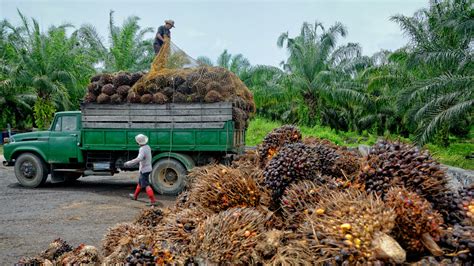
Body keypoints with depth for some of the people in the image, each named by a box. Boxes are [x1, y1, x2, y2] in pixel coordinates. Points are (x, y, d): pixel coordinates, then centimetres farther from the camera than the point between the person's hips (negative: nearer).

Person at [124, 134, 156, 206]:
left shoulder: (142, 149, -24)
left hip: (144, 170, -10)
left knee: (146, 185, -7)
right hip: (148, 168, 10)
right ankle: (135, 196, 41)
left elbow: (139, 159, -40)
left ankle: (153, 200, -10)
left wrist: (128, 163, -36)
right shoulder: (147, 147, 4)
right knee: (140, 182, 24)